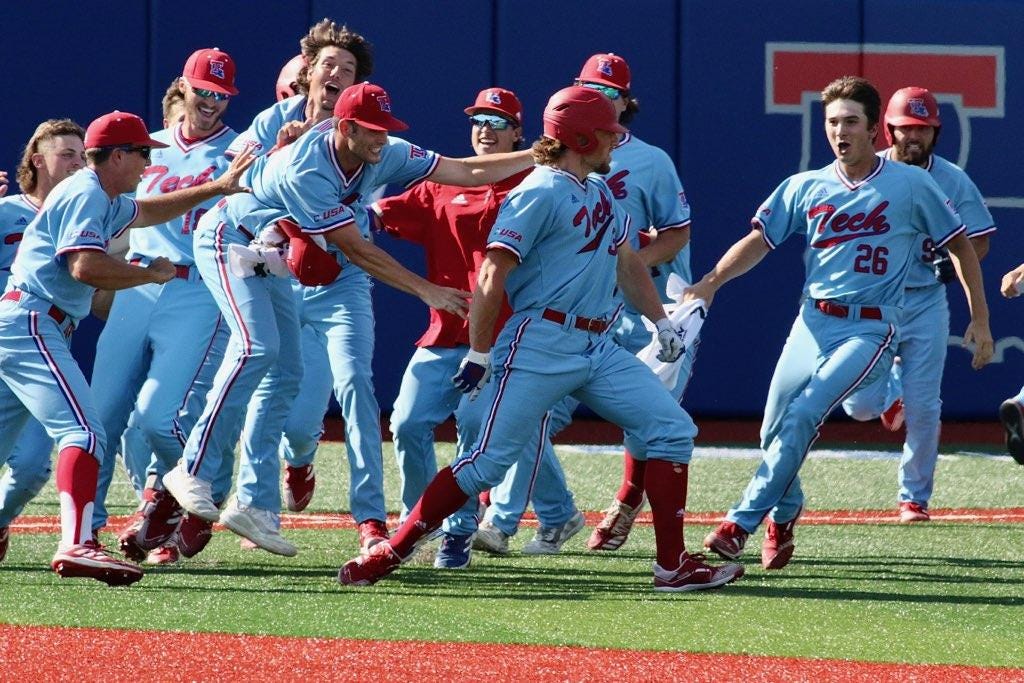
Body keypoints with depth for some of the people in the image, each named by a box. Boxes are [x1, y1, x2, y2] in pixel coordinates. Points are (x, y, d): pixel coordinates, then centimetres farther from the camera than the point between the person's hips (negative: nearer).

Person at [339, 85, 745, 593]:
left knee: (672, 429, -1)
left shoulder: (600, 191, 16)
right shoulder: (540, 193, -11)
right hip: (542, 345, -8)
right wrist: (478, 354, -17)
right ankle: (389, 553, -4)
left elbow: (625, 261, 28)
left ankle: (674, 566, 1)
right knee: (488, 463, -11)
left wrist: (661, 322, 22)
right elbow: (493, 273, -15)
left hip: (597, 349, 8)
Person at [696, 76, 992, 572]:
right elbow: (759, 241, 2)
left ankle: (743, 521, -21)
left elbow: (960, 246, 8)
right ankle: (783, 518, 30)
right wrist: (712, 282, -15)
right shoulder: (806, 187, 8)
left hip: (870, 328, -4)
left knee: (803, 415, -22)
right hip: (813, 322, 4)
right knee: (774, 430, 4)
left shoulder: (911, 185, 1)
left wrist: (980, 321, 5)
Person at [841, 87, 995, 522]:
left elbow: (979, 240, 6)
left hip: (926, 304, 0)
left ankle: (915, 497, 15)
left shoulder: (952, 181, -2)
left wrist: (953, 259, -13)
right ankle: (891, 393, 31)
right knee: (859, 404, -8)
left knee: (923, 409, -3)